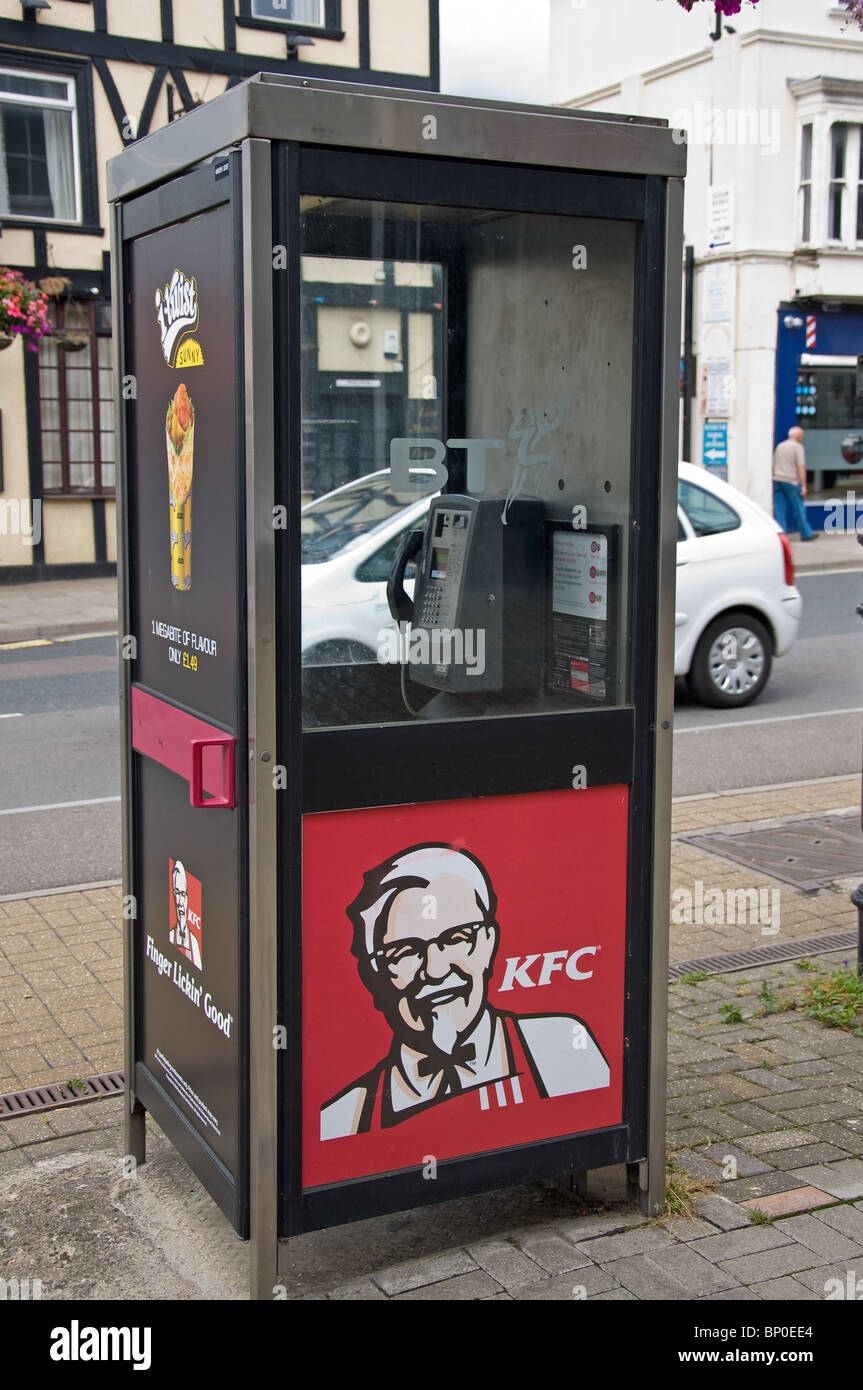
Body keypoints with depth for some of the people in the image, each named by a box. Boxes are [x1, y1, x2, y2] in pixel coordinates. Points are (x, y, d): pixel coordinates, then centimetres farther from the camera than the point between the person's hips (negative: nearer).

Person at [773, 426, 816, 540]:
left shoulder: (780, 446, 13)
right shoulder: (798, 447, -6)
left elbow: (774, 465, 17)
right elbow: (801, 467, -13)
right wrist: (803, 486, -12)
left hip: (777, 480, 5)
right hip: (791, 481, -5)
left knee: (779, 510, 3)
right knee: (799, 509, 5)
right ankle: (806, 534, 13)